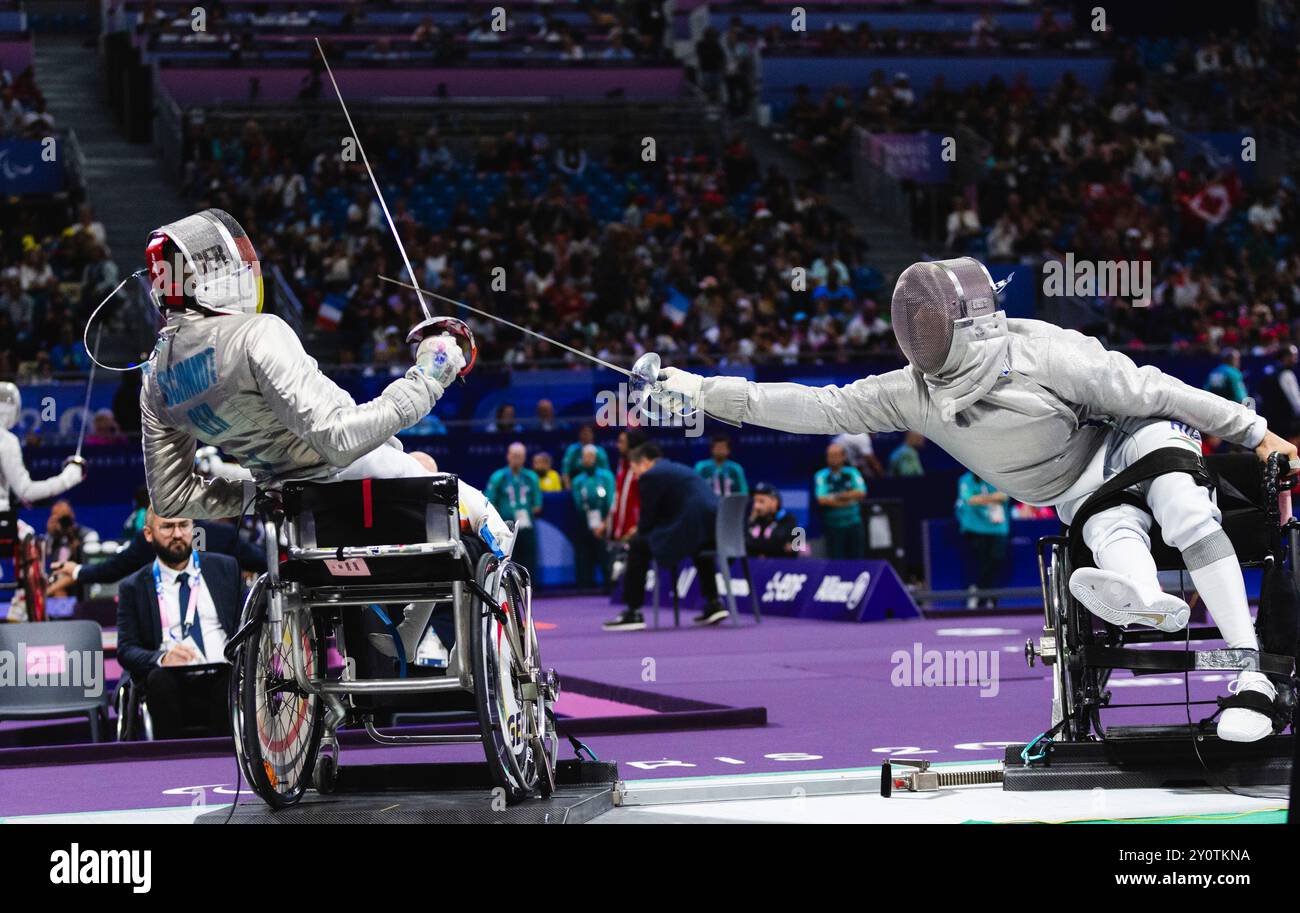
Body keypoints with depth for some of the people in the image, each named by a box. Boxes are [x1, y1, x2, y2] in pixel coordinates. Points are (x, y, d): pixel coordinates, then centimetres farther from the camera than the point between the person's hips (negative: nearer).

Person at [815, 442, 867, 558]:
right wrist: (849, 499, -14)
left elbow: (861, 493, -11)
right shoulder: (821, 476, -2)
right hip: (833, 526, -2)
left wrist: (837, 496, -15)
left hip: (854, 524, 2)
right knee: (835, 559, -2)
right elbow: (822, 499, -16)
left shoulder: (852, 473, 4)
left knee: (857, 557, 5)